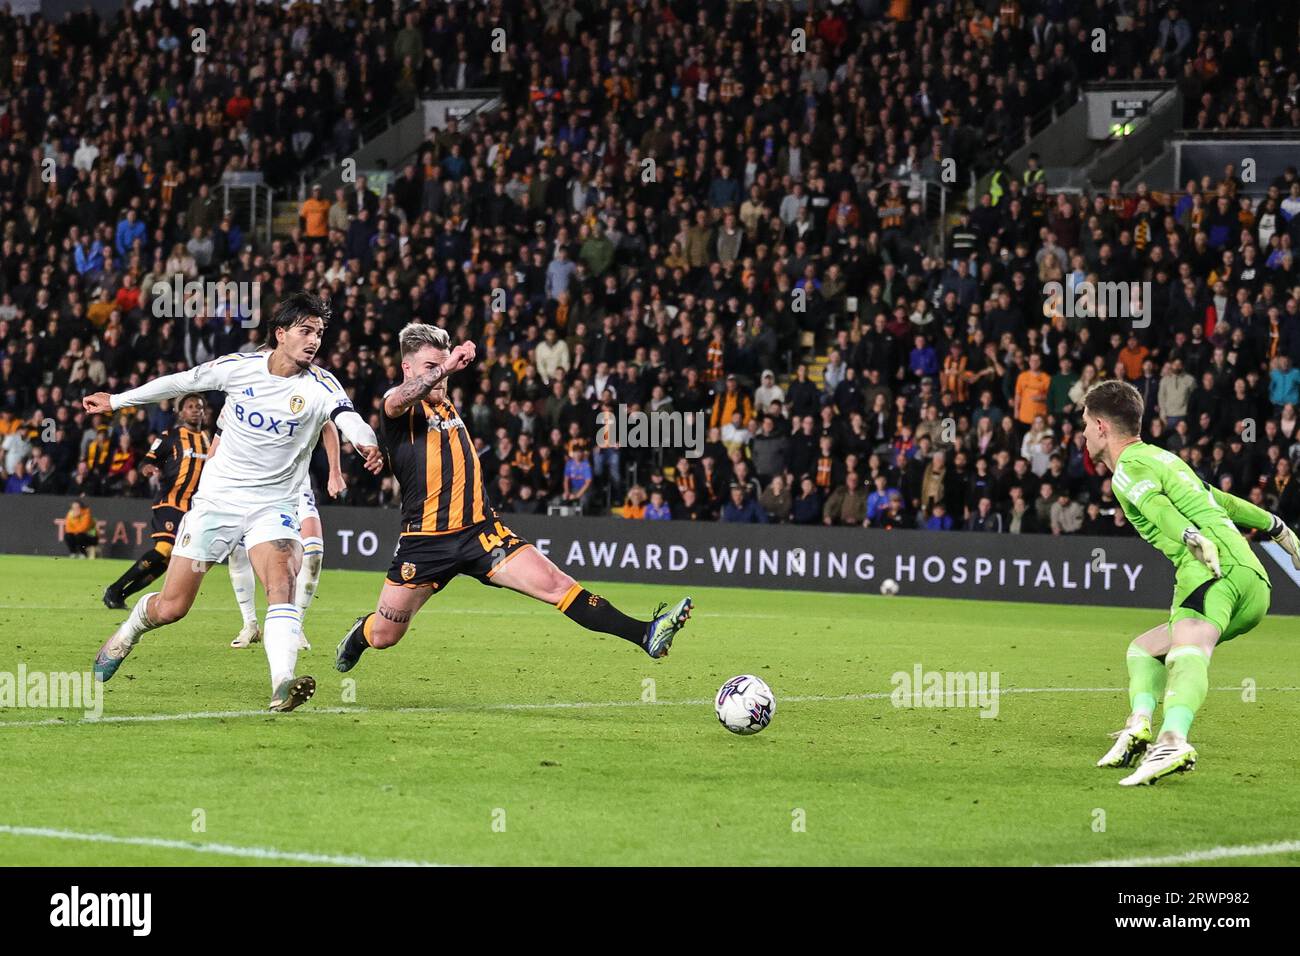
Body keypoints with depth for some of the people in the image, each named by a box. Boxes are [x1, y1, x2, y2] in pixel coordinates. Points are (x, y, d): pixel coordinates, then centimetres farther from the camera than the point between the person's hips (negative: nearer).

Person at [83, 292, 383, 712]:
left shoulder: (319, 385, -10)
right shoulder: (239, 366, -4)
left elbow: (347, 416, -30)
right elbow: (183, 382, 10)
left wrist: (366, 443, -53)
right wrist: (116, 400, 18)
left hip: (273, 504, -1)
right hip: (218, 498, 1)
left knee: (282, 582, -29)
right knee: (171, 607, 3)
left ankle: (282, 686, -40)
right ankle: (131, 627, 37)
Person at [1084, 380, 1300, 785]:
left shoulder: (1129, 468, 4)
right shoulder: (1163, 457, 32)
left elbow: (1155, 504, -17)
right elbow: (1223, 500, 40)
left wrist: (1193, 538, -34)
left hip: (1216, 573, -9)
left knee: (1187, 655, -32)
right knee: (1144, 649, 21)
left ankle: (1173, 741, -57)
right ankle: (1139, 727, -3)